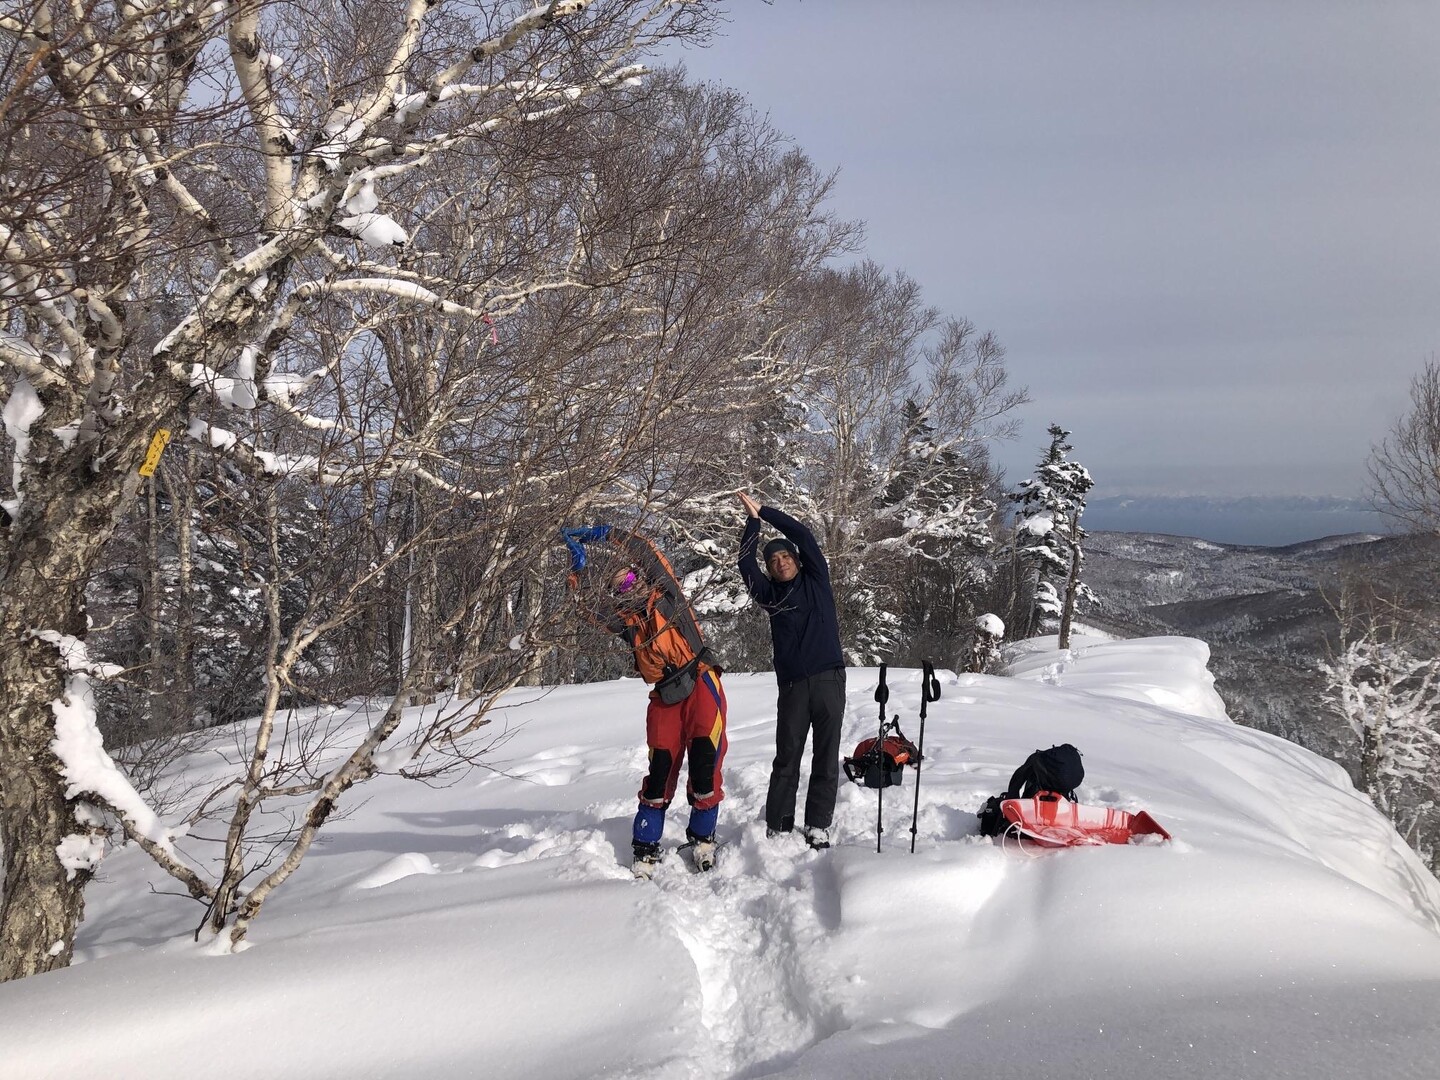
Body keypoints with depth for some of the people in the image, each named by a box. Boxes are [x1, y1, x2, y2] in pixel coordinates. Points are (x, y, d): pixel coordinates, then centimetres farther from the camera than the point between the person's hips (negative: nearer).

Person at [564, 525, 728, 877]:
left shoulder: (666, 595, 5)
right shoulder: (625, 621, 11)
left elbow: (646, 553, -3)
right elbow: (590, 603, 0)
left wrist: (606, 534, 0)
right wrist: (579, 568, -2)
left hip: (701, 685, -3)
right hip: (665, 697, 3)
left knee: (705, 763, -10)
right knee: (660, 772, -1)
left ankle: (702, 838, 9)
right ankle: (645, 849, 10)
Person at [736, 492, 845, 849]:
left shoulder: (816, 581, 10)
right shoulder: (770, 595, 12)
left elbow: (804, 536, 2)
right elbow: (746, 562, 3)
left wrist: (764, 511, 5)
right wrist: (752, 520, 3)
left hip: (829, 679, 0)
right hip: (792, 683, 1)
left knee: (826, 756, 0)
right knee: (787, 758, -1)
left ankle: (818, 826, 6)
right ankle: (777, 828, 5)